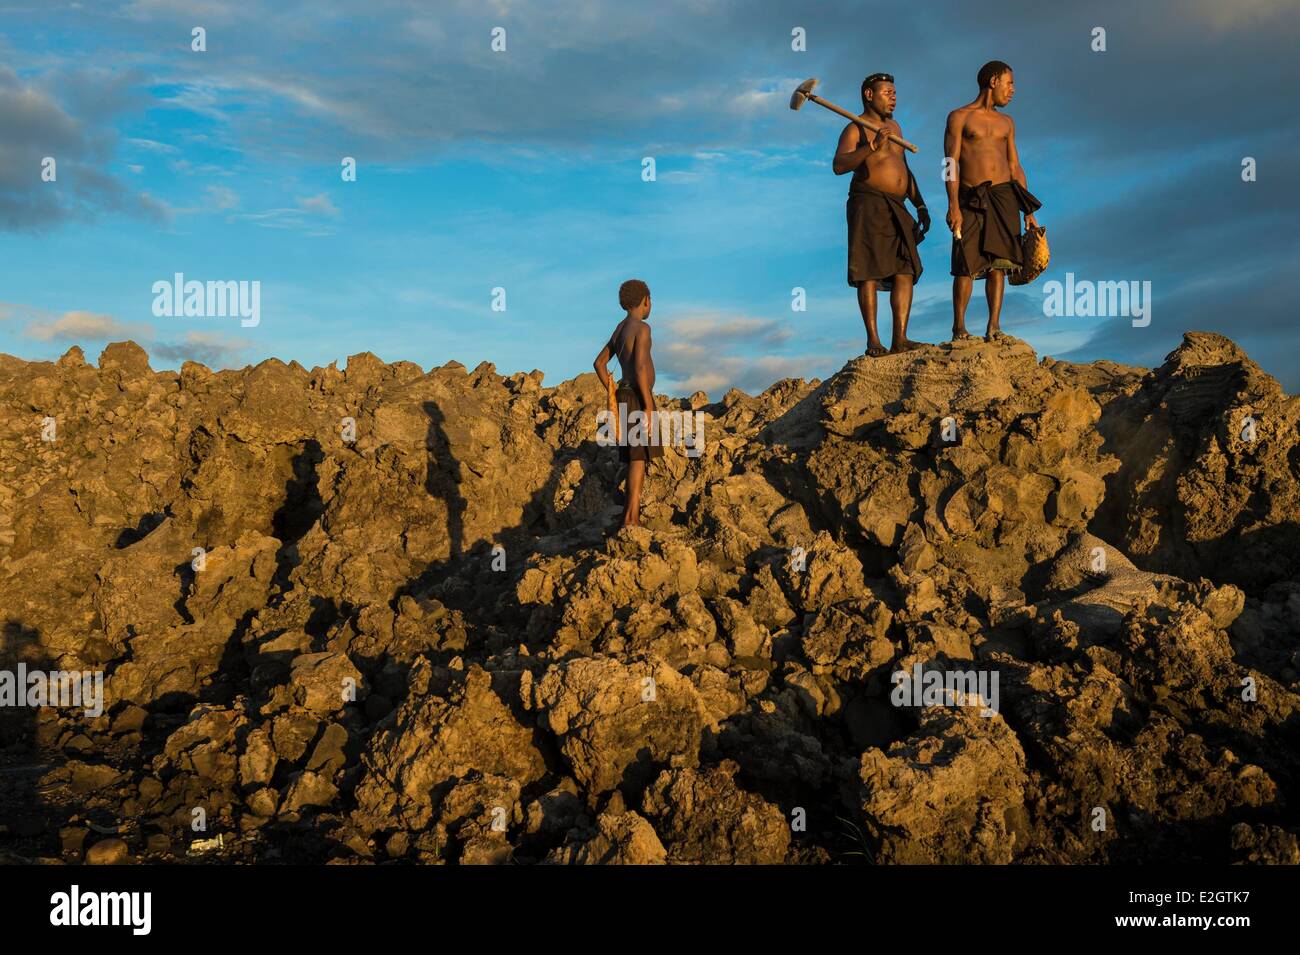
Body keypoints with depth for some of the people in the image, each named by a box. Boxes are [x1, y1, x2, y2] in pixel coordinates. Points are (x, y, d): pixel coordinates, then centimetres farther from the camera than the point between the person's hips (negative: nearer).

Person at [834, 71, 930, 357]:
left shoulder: (894, 126, 22)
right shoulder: (855, 130, -2)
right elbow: (838, 165, -19)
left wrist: (920, 206, 24)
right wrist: (872, 146, -28)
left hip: (897, 209, 8)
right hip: (868, 205, -7)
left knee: (905, 271, -2)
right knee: (870, 272, -10)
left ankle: (900, 338, -3)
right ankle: (873, 340, -10)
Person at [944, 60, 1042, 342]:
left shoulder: (1006, 122, 19)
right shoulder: (959, 117, 4)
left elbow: (1015, 167, 19)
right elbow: (951, 163, -4)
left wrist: (1028, 210, 12)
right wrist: (953, 205, -15)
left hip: (1004, 196, 4)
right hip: (971, 198, -4)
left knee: (998, 262, -2)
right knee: (967, 263, -9)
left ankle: (994, 327, -3)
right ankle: (959, 327, -2)